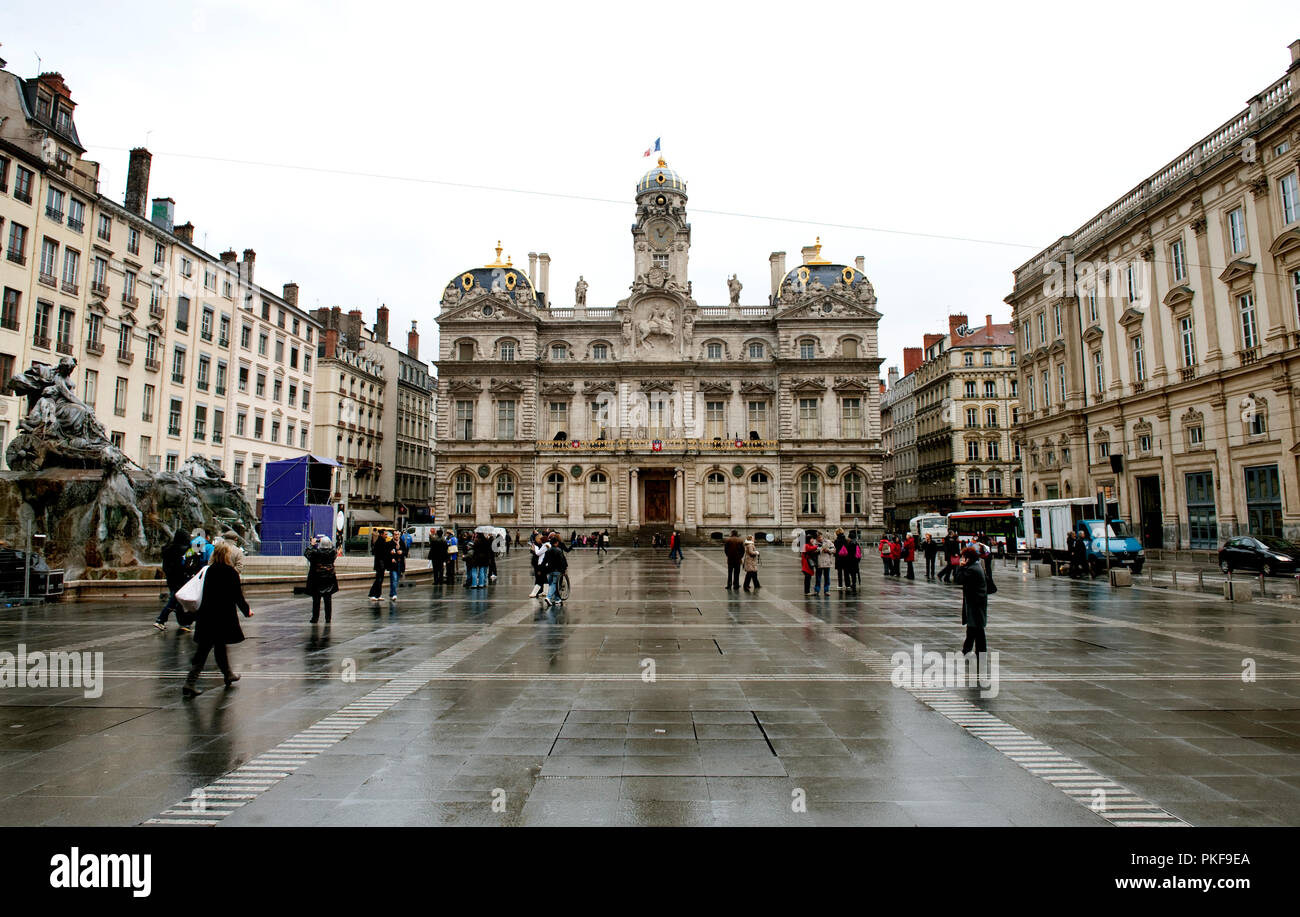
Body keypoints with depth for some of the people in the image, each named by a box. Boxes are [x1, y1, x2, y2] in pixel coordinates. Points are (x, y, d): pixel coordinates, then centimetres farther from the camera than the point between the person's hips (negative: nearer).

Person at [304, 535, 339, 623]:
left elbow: (306, 553, 4)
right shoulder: (332, 552, -7)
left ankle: (315, 618, 12)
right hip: (329, 579, 2)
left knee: (316, 600, 8)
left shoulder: (315, 553, -14)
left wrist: (312, 544, 13)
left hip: (316, 580, -2)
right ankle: (328, 618, 10)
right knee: (328, 600, 8)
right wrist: (330, 543, 21)